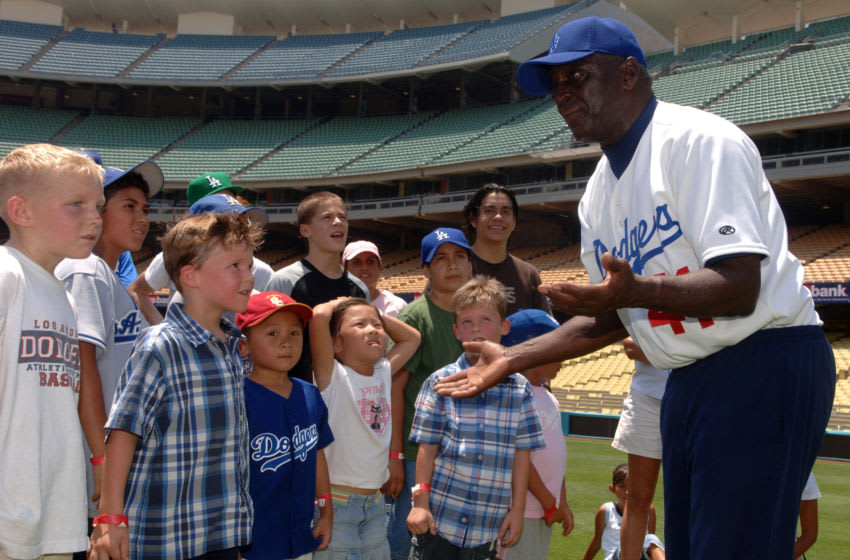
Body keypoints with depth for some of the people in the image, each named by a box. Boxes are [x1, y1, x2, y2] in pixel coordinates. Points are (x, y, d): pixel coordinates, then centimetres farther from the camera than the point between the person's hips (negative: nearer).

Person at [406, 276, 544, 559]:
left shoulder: (519, 389, 2)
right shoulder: (440, 382, -2)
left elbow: (522, 453, 4)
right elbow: (427, 447, -2)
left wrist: (517, 509, 2)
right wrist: (420, 501, -4)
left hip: (489, 525, 1)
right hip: (439, 518, -1)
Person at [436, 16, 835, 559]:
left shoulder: (700, 141, -13)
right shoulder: (598, 194, 13)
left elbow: (739, 289, -21)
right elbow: (609, 318, 20)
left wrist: (635, 290, -36)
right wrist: (514, 358, 12)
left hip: (764, 366, -9)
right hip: (688, 380, 9)